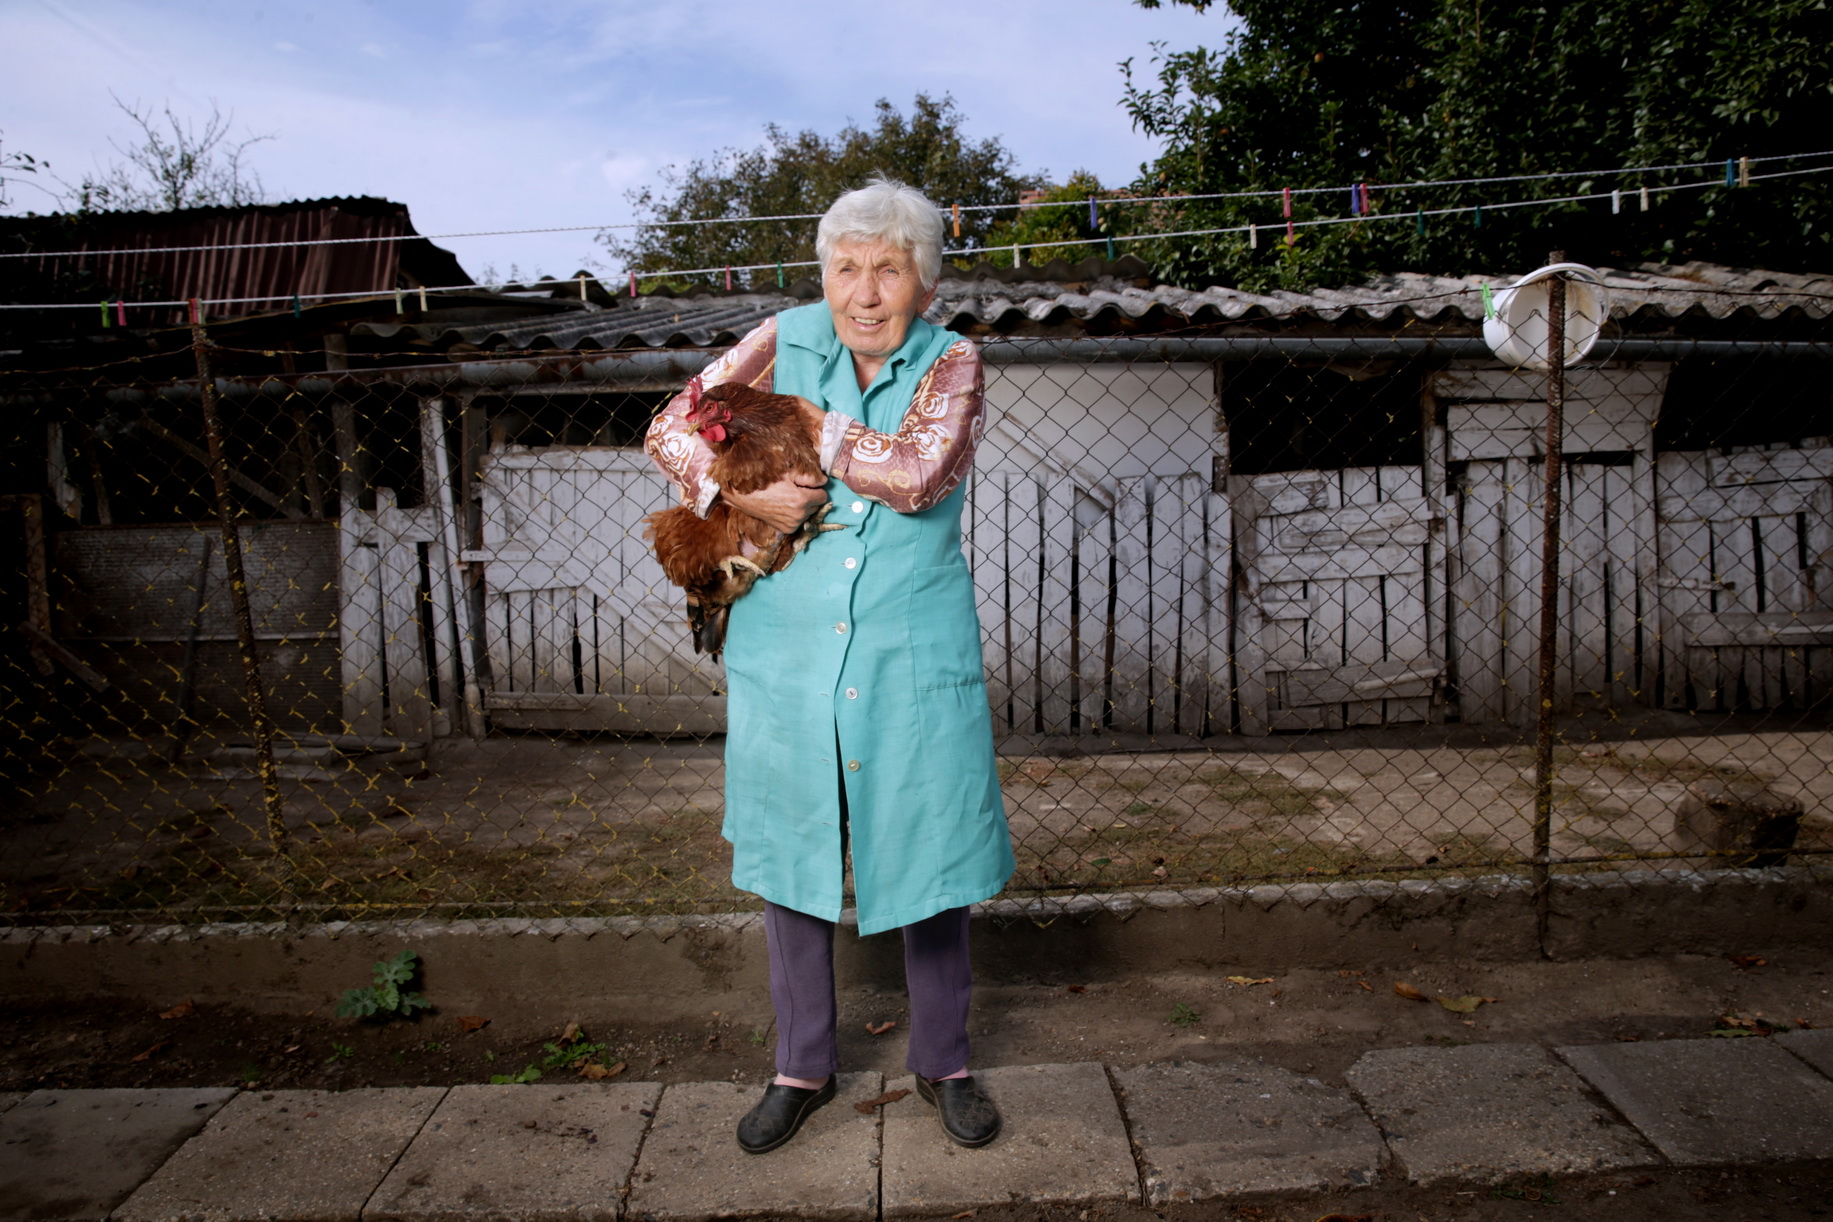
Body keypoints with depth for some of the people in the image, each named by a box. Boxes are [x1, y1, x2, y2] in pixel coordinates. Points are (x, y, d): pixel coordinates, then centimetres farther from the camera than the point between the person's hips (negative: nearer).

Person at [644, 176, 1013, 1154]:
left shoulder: (952, 363, 0)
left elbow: (917, 473, -18)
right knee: (789, 856, 11)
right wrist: (741, 494, -15)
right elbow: (671, 429, 3)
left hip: (914, 660, -1)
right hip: (786, 659, 1)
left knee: (929, 853, 8)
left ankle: (943, 1063, 31)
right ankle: (803, 1067, 32)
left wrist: (797, 420, -11)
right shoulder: (787, 341, 2)